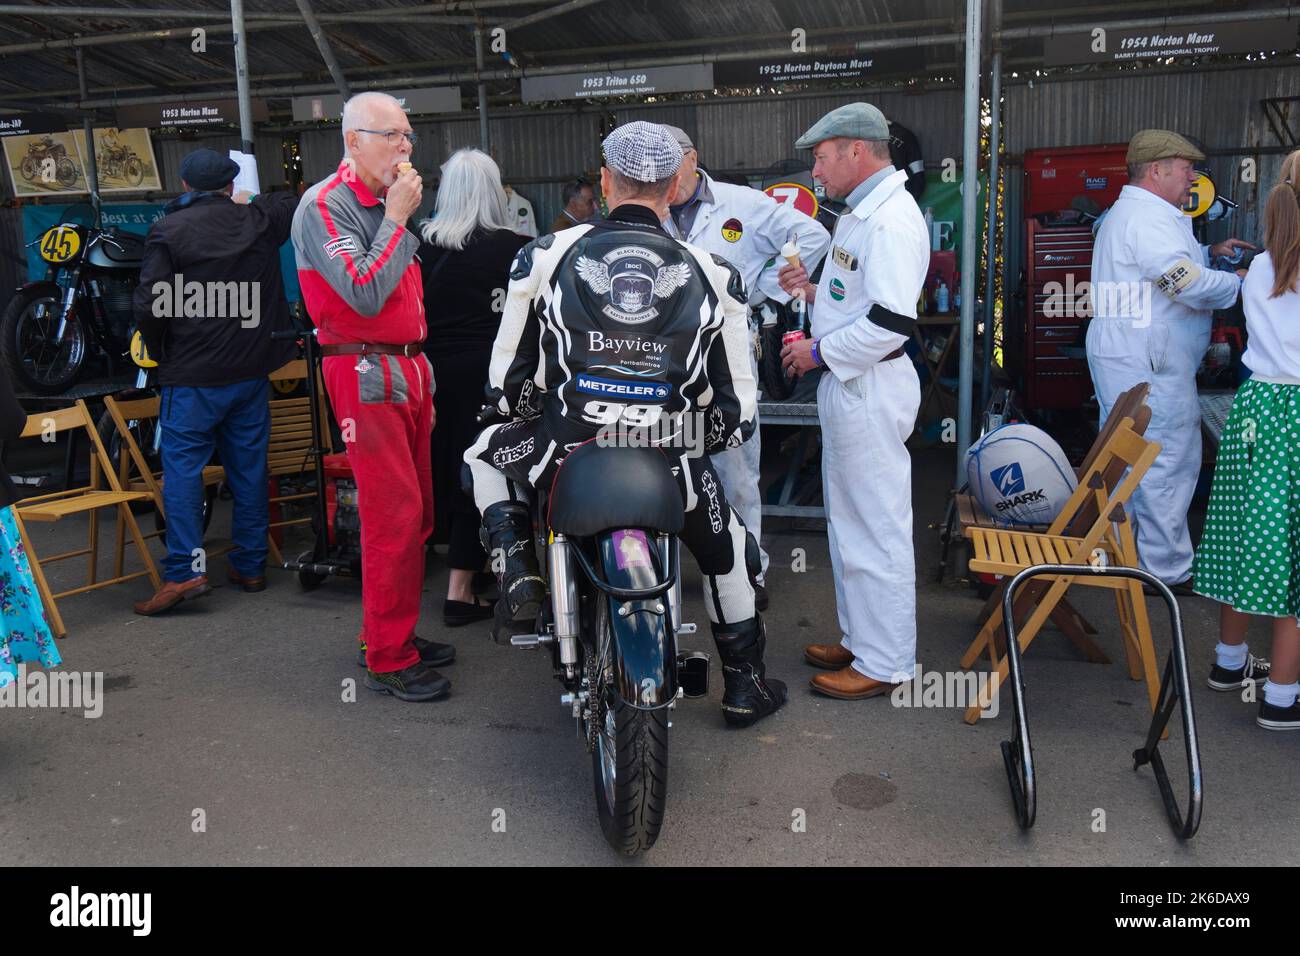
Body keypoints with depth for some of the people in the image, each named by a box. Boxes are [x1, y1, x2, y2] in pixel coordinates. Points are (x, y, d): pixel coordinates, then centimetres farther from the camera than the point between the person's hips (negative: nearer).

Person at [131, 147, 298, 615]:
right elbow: (300, 202, 22)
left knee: (182, 469, 0)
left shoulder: (167, 231, -7)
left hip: (192, 372, -4)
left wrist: (158, 352, 5)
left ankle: (185, 571, -7)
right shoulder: (258, 220, 3)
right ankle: (250, 565, 17)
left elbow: (150, 305, -12)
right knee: (249, 467, 10)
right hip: (252, 368, 4)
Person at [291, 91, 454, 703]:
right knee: (393, 516, -10)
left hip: (406, 369, 9)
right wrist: (396, 219, -14)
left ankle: (395, 634, 24)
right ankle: (387, 661, 0)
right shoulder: (325, 206, -10)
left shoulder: (384, 204, 19)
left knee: (415, 512, 11)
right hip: (366, 372, -9)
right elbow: (363, 294, -23)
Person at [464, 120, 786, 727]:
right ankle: (744, 686, 38)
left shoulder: (548, 255, 2)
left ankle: (516, 567, 12)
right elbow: (735, 401, 7)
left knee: (485, 455, 31)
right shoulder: (710, 274, 5)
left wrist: (527, 416, 27)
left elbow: (505, 379, 7)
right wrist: (709, 438, 26)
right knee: (726, 552, 28)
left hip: (564, 454, 0)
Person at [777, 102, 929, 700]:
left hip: (870, 388, -11)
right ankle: (860, 640, 33)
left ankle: (885, 664, 11)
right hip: (847, 384, 11)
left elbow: (892, 321, -27)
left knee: (877, 528, -2)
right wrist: (814, 290, 9)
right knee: (848, 521, 19)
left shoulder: (891, 220, -19)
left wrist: (818, 352, -17)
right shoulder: (862, 213, 15)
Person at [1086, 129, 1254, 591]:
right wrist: (1241, 284, -6)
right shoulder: (1150, 216, -15)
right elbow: (1189, 284, -22)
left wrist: (1208, 253, 19)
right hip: (1150, 365, -11)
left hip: (1118, 357, 11)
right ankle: (1167, 570, 2)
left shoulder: (1124, 212, 20)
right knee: (1169, 463, -5)